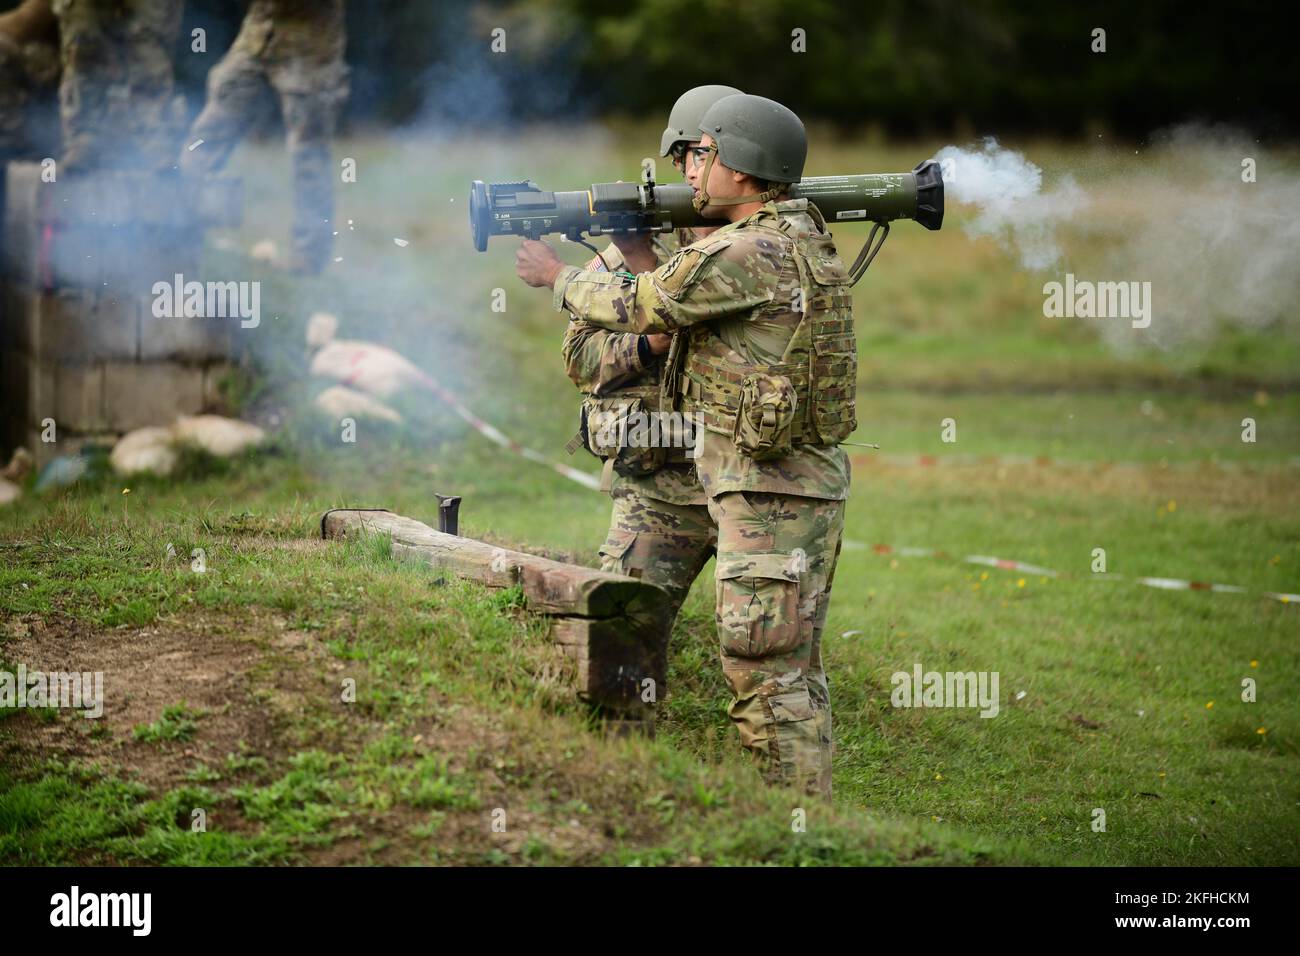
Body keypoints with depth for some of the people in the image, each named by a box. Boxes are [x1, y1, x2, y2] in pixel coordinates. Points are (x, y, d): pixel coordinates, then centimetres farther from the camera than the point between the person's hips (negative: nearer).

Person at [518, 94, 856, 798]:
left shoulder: (749, 252, -17)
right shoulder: (803, 236, 12)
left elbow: (637, 308, -6)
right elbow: (676, 289, 25)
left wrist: (558, 278, 11)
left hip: (768, 489, -10)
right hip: (809, 482, 10)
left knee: (762, 669, -7)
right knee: (792, 667, 14)